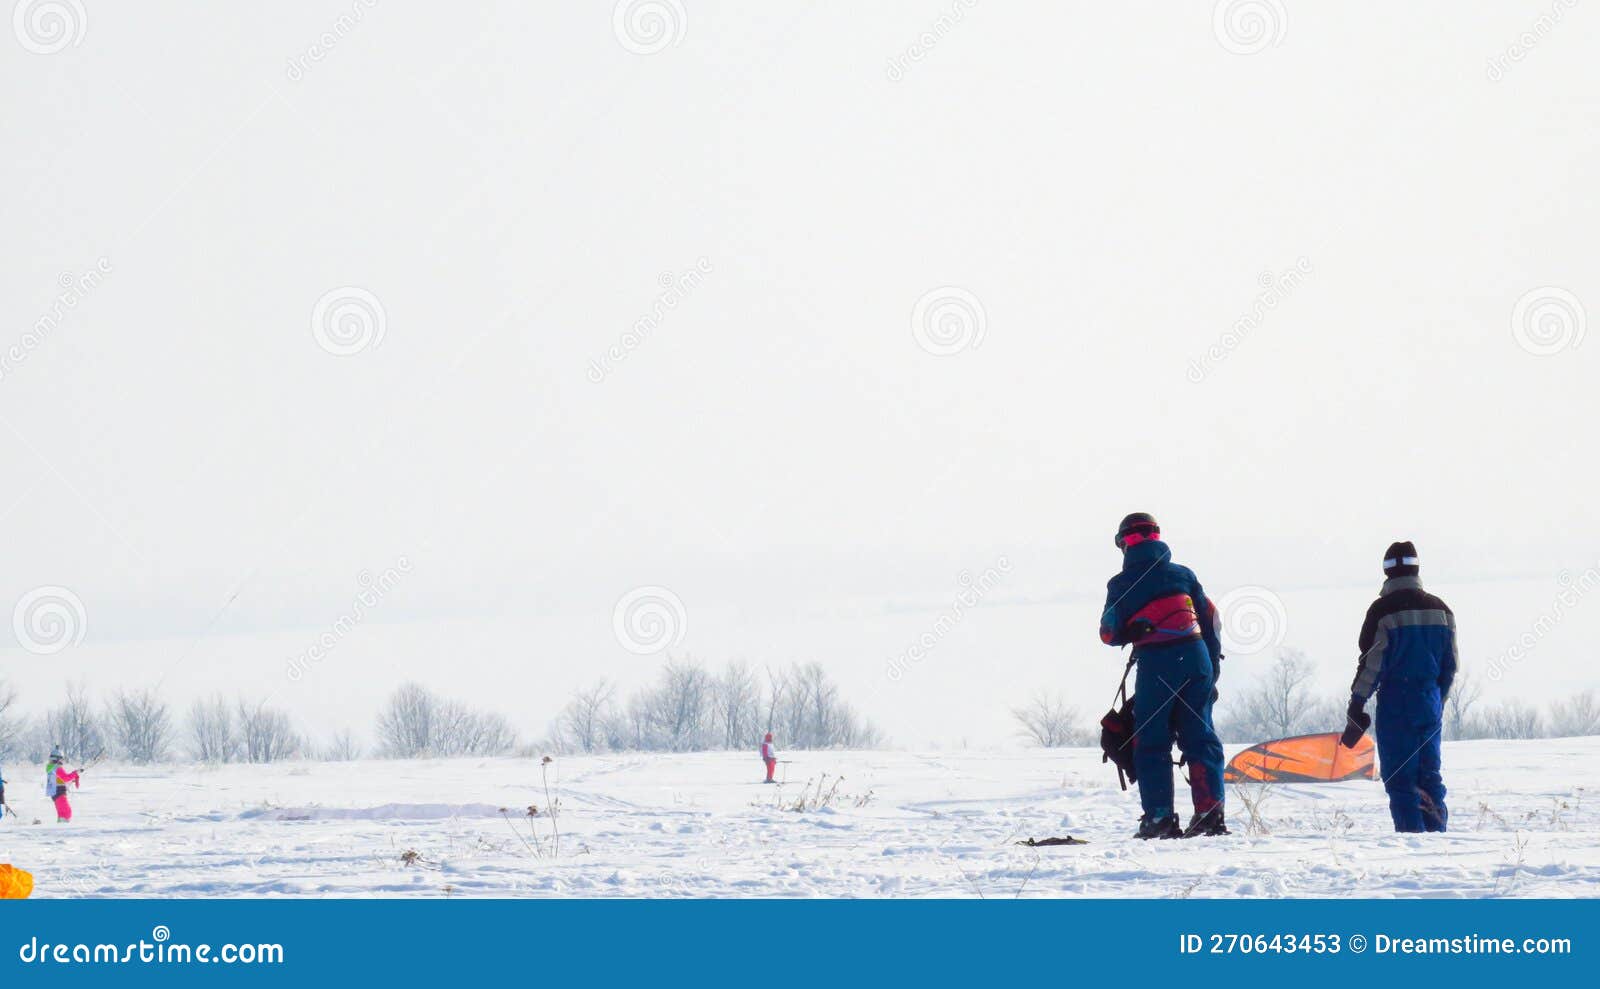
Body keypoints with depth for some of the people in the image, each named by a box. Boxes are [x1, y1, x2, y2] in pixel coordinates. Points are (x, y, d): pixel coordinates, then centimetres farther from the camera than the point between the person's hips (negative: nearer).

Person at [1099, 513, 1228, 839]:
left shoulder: (1121, 585, 2)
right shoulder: (1182, 574, 11)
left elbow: (1110, 634, 4)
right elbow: (1210, 620, 12)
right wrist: (1213, 671, 18)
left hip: (1155, 665, -3)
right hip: (1196, 659, 3)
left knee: (1151, 742, 5)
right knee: (1199, 737, 8)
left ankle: (1160, 817, -3)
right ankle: (1210, 809, -2)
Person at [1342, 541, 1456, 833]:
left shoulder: (1384, 610, -9)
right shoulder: (1441, 609, 8)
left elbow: (1371, 663, -10)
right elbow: (1450, 664, 13)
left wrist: (1356, 707, -5)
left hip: (1396, 702, -5)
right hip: (1430, 702, 5)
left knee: (1400, 777, -2)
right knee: (1430, 774, 10)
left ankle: (1411, 832, -7)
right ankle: (1437, 831, 7)